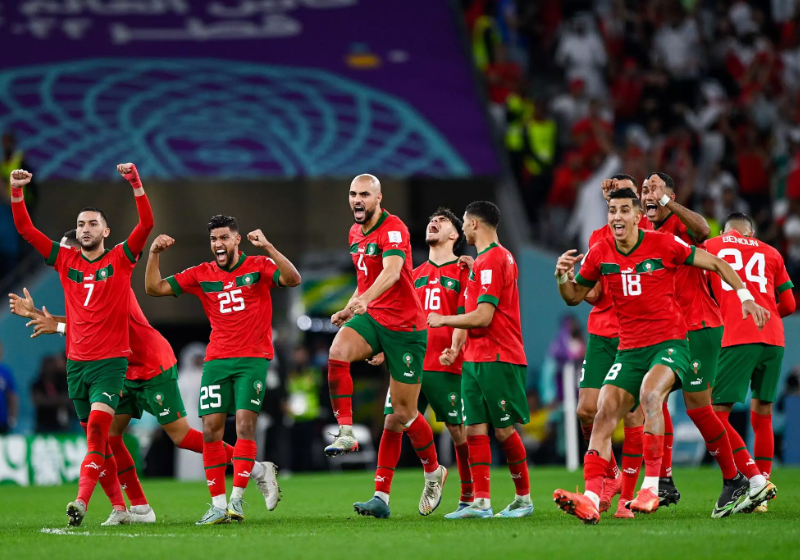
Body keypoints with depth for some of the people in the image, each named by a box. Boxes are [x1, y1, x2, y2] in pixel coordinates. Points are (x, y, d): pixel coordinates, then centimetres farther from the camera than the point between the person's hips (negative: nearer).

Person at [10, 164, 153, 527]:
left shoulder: (120, 259, 0)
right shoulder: (65, 260, 9)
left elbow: (146, 223, -11)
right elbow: (25, 229, 8)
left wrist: (135, 183, -21)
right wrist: (16, 192, -4)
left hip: (111, 360, -5)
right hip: (76, 361, 5)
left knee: (97, 425, -21)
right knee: (97, 437, 7)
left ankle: (82, 500, -30)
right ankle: (118, 506, 15)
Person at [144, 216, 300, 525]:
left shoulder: (258, 267, 2)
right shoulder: (201, 275, 10)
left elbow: (293, 279, -15)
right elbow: (154, 288, 9)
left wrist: (267, 247, -25)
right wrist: (154, 254, -5)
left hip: (253, 359, -3)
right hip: (216, 360, 3)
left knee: (245, 423, -14)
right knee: (211, 427, -5)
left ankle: (236, 499, -11)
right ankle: (218, 504, -2)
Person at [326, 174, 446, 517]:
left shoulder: (393, 229, -15)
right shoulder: (355, 233, 12)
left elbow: (392, 270, -33)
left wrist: (365, 299, -50)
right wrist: (349, 309, 11)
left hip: (404, 326, -6)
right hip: (370, 318, 6)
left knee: (404, 412, 0)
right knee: (337, 352, -29)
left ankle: (433, 473, 23)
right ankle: (346, 433, -23)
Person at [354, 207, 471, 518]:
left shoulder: (463, 271, 3)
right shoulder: (415, 274, 20)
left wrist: (454, 349, -21)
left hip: (445, 366, -5)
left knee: (458, 430, -1)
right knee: (392, 422, -6)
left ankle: (469, 500, 11)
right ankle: (381, 498, -8)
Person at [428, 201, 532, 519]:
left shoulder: (491, 260, -13)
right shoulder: (483, 261, 18)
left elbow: (483, 317, -18)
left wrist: (444, 320, -7)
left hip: (497, 359, -9)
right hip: (476, 359, 9)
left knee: (504, 430, -2)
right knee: (475, 430, 1)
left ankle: (524, 499, 9)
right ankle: (481, 502, -3)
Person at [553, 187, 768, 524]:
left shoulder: (663, 244, -7)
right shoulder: (600, 254, 4)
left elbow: (715, 263, 2)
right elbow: (574, 297, 16)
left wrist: (745, 297, -6)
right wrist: (562, 276, -5)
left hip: (670, 341, -5)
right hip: (629, 349, 5)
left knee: (649, 392, -32)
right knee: (605, 412, -13)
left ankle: (652, 486, -29)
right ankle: (591, 499, -20)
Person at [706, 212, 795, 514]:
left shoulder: (709, 247, 14)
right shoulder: (771, 253, 19)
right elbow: (789, 305, 17)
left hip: (737, 339, -4)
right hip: (773, 338, 4)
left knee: (717, 415, -3)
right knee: (762, 416, 13)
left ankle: (757, 480, -18)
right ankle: (761, 497, 12)